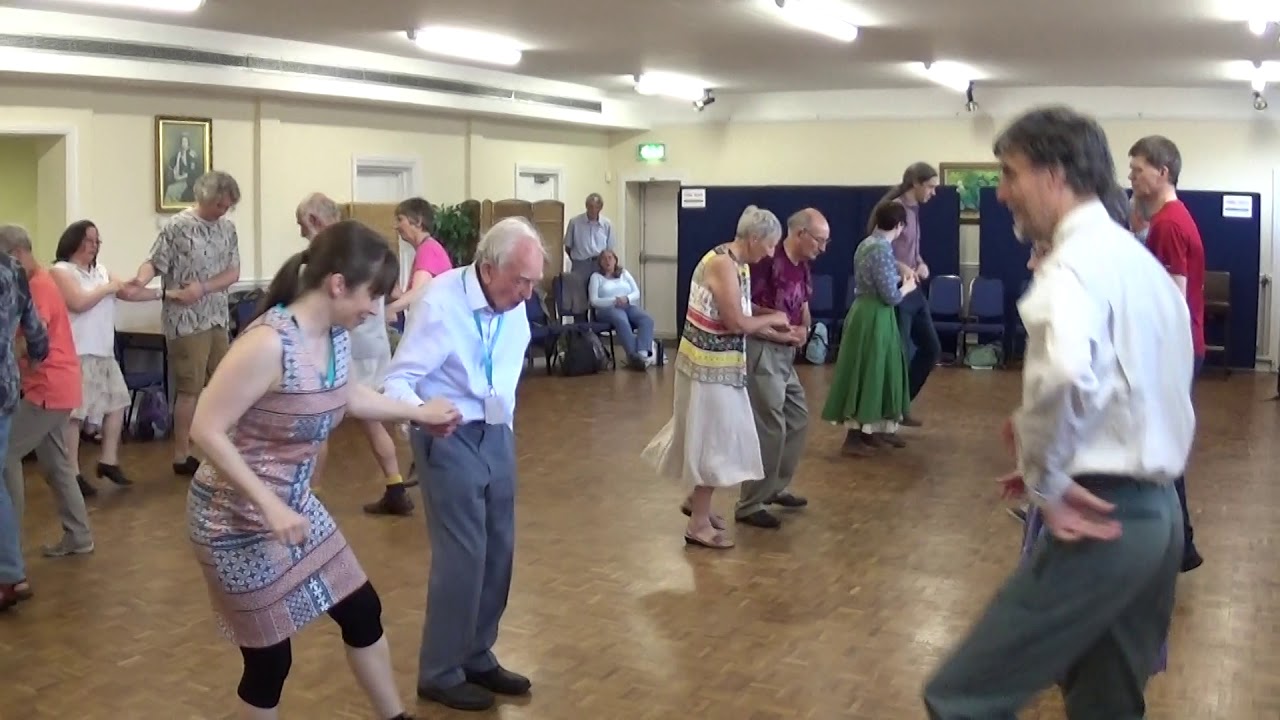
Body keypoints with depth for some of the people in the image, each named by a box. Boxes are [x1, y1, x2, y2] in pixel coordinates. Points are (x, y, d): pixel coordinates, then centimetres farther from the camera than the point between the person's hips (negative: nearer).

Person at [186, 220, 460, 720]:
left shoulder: (337, 337, -3)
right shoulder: (268, 343, -29)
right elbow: (205, 430, -27)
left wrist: (417, 412, 21)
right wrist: (269, 506, -29)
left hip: (295, 504, 9)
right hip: (237, 518, -8)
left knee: (362, 611, 18)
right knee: (270, 660, 5)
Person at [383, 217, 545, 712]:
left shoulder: (514, 307, 0)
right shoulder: (441, 303, -21)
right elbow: (397, 380, -23)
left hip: (497, 435, 7)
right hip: (450, 439, -7)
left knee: (498, 551, 11)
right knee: (462, 555, -6)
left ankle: (477, 657, 27)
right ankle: (440, 674, 9)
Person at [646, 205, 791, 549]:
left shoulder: (737, 263, 8)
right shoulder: (723, 264, -21)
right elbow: (737, 323, -23)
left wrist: (779, 334, 5)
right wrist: (773, 319, -7)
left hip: (718, 362, 9)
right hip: (710, 365, -9)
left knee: (710, 436, 21)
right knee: (712, 440, -1)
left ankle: (695, 499, 38)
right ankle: (698, 524, 8)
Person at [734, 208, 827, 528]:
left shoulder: (802, 266, 7)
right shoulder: (768, 262, -21)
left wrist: (803, 328, -2)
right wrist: (781, 334, -19)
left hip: (785, 353, 10)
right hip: (761, 352, -10)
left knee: (798, 417, 18)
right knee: (769, 428, -7)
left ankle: (776, 487, 32)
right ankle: (750, 505, 4)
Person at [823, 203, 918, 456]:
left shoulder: (867, 244, 9)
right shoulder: (882, 249, -19)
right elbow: (890, 297, -19)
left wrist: (900, 277, 22)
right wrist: (907, 287, -1)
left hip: (867, 313, 10)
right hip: (874, 318, -10)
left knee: (876, 372, 16)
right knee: (867, 374, -4)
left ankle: (874, 429, 24)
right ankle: (853, 436, 0)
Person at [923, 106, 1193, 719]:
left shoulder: (1073, 264, -14)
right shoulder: (1141, 262, 15)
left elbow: (1064, 377, -35)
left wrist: (1045, 480, -20)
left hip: (1102, 516, -10)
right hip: (1157, 509, 10)